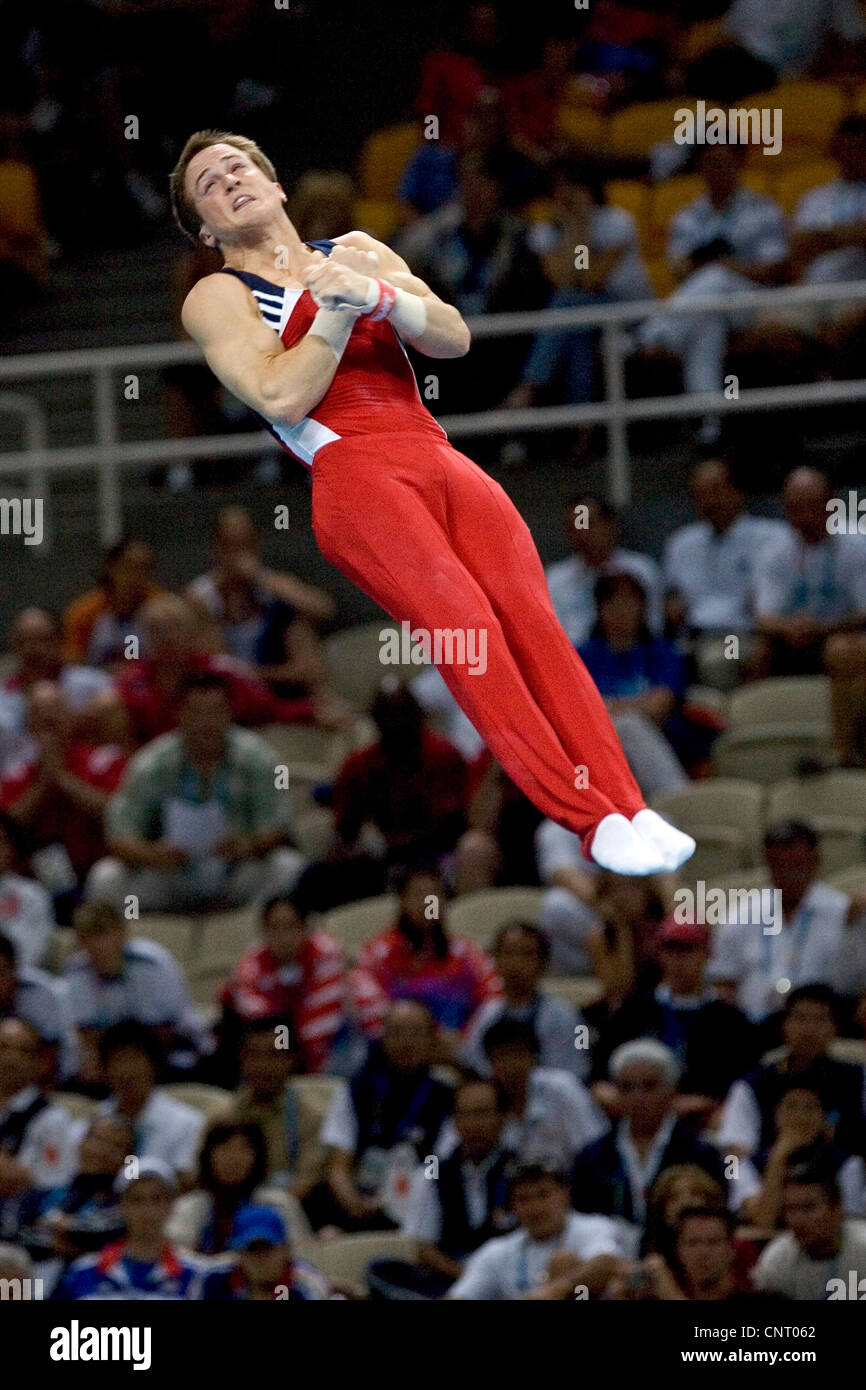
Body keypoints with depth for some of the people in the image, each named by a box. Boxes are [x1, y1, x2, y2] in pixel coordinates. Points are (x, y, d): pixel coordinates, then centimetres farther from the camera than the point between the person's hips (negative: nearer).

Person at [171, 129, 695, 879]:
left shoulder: (358, 250, 26)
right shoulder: (218, 296, 13)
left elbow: (455, 338, 12)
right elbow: (280, 397, -3)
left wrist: (377, 295, -5)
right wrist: (339, 308, -7)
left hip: (439, 458, 4)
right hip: (352, 473, -4)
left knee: (533, 618, -18)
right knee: (463, 623, -25)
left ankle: (630, 810, -28)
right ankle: (592, 822, -33)